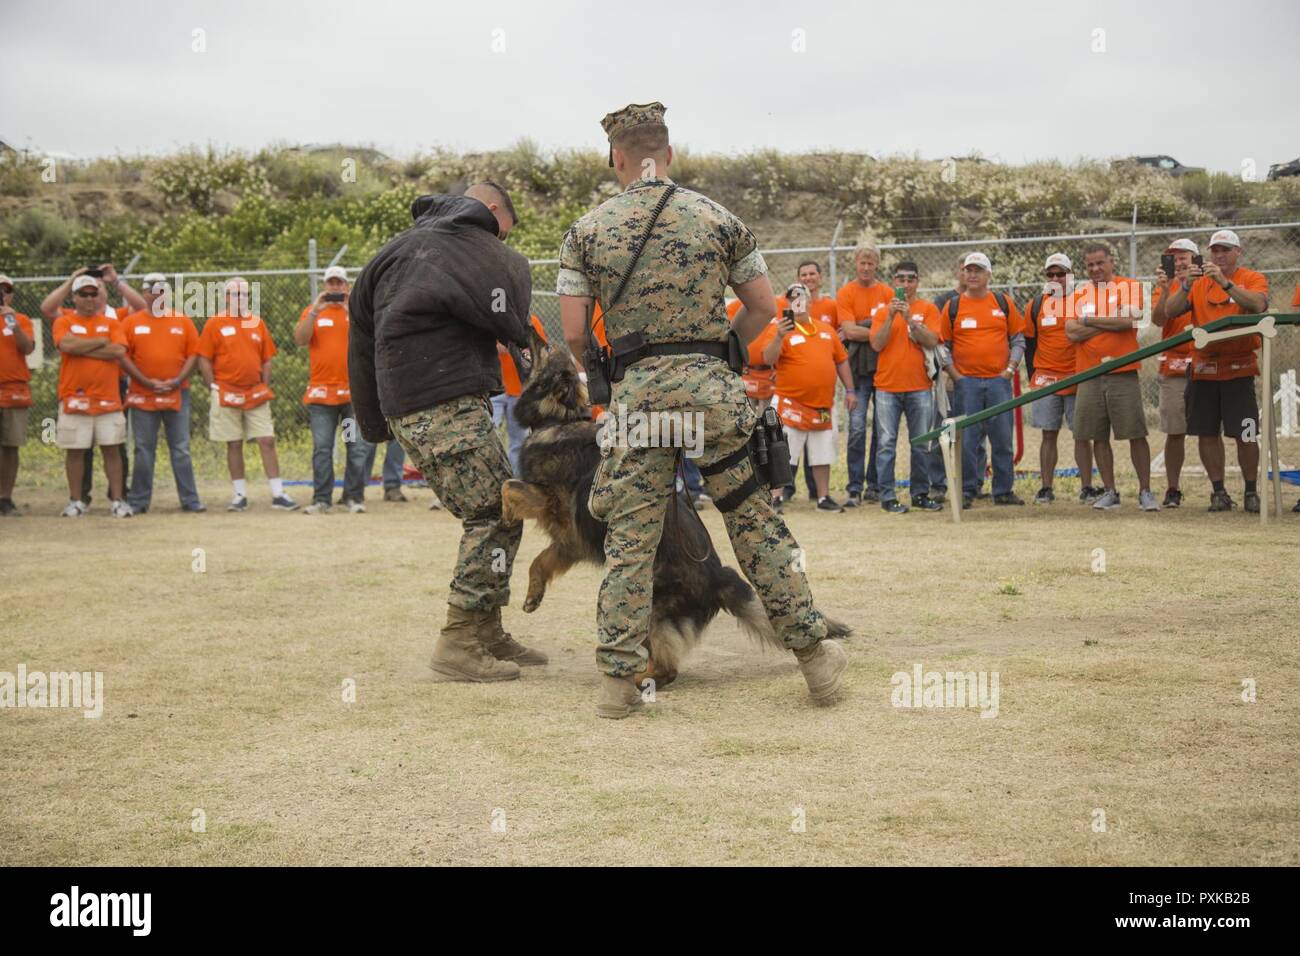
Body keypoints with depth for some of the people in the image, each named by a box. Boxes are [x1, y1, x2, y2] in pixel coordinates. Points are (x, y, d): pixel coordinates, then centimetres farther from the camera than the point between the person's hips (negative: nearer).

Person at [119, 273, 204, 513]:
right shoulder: (131, 322, 4)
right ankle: (138, 501, 9)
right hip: (142, 395, -1)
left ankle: (190, 500, 5)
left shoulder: (183, 321, 7)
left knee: (181, 449, 3)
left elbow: (193, 354, 5)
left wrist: (178, 380, -9)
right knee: (144, 450, 3)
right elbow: (123, 356, -1)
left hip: (177, 394, 1)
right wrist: (146, 382, -10)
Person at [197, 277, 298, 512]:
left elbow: (266, 359, 13)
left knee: (267, 441, -3)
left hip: (256, 395, 2)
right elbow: (204, 360, 0)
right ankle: (240, 495, 11)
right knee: (234, 445, 3)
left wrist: (265, 387, 4)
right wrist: (214, 388, -7)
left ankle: (278, 495, -2)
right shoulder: (214, 324, 0)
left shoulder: (258, 323, 9)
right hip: (227, 394, -2)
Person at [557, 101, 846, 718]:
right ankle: (814, 655, 13)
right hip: (711, 387, 0)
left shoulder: (587, 231, 3)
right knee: (755, 524, 8)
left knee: (629, 538, 6)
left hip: (636, 389, 0)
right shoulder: (718, 219, 5)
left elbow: (573, 332, 0)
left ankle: (618, 679, 4)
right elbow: (764, 307, 7)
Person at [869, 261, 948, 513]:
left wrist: (910, 318, -18)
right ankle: (888, 497, -1)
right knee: (887, 444, -3)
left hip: (920, 386, 0)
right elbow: (876, 344, -4)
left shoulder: (928, 309, 5)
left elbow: (931, 341, -8)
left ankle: (920, 494, 12)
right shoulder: (884, 310, 8)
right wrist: (891, 317, -13)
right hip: (887, 386, 0)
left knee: (923, 444, 4)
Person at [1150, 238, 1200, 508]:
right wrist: (1166, 289, -17)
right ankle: (1172, 490, 7)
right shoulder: (1163, 287, 10)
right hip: (1174, 368, 1)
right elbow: (1158, 319, -5)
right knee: (1174, 432, 1)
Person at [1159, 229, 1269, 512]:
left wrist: (1225, 282, -27)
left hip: (1239, 368, -3)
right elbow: (1169, 312, -1)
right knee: (1207, 433, 4)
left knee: (1246, 435, -5)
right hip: (1204, 369, 3)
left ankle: (1251, 492, 9)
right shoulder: (1198, 282, 10)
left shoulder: (1253, 279, 2)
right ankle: (1219, 492, 14)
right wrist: (1185, 286, -17)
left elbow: (1257, 304, -19)